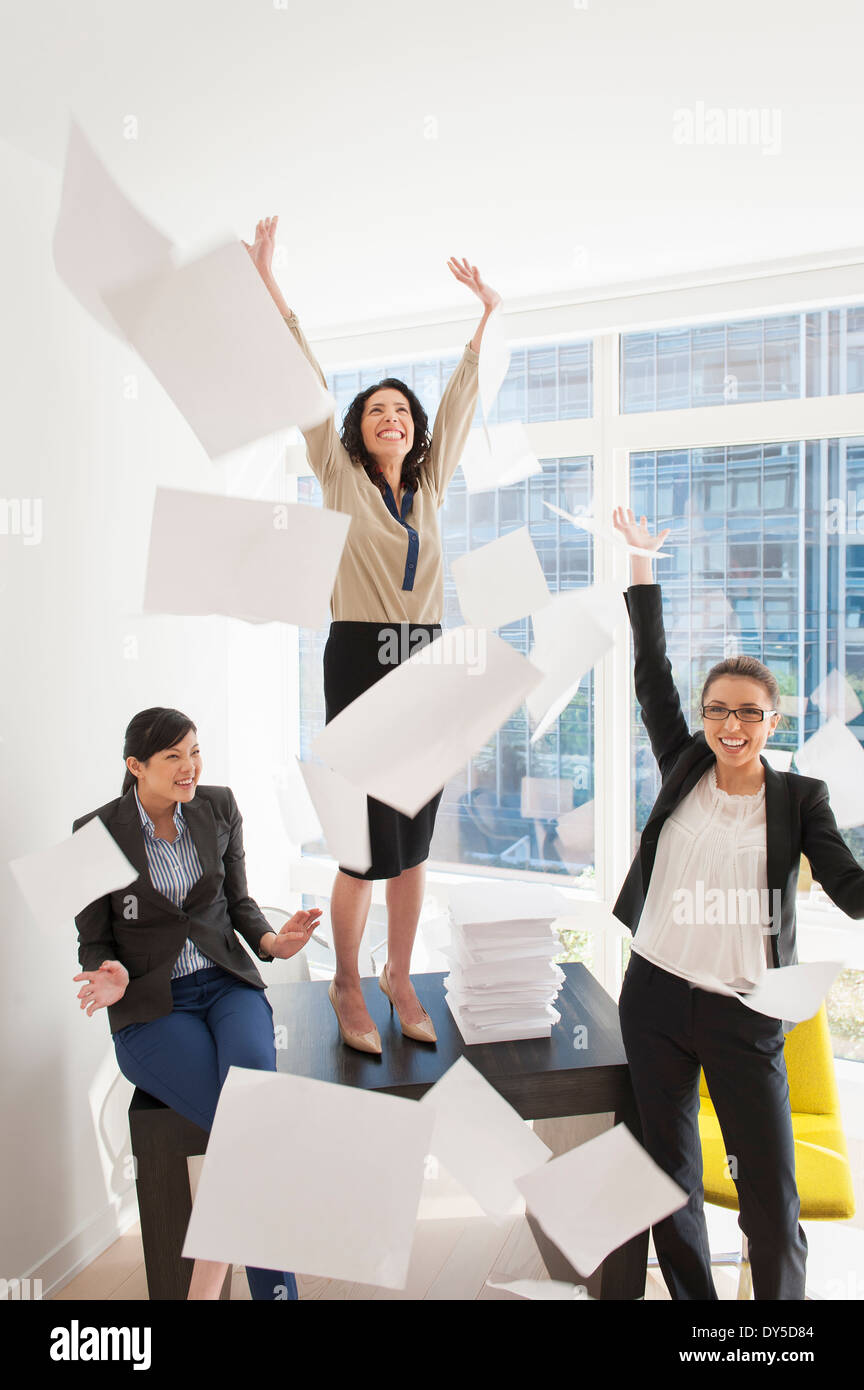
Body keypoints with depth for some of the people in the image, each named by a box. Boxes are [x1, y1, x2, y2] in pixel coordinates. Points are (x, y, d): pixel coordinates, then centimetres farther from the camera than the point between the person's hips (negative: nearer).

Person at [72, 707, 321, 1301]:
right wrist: (112, 979, -21)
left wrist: (269, 941, -8)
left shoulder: (218, 807, 3)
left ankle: (207, 1284, -16)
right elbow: (93, 943, 2)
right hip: (151, 1007, -3)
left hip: (227, 984, 3)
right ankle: (276, 1287, -11)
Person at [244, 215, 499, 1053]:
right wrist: (270, 285, -6)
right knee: (370, 846, -4)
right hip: (360, 660, -4)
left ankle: (399, 979, 25)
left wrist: (484, 316, 21)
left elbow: (461, 401, 19)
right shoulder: (339, 478, 4)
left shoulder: (430, 484, 14)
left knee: (413, 842, 9)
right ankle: (347, 986, 17)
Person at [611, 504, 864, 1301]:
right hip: (656, 998, 2)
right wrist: (642, 563, 0)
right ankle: (691, 1299, 35)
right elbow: (651, 676, 0)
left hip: (744, 1013, -2)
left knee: (772, 1204, 3)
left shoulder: (799, 798, -2)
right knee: (672, 1180, 16)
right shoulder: (684, 771, 2)